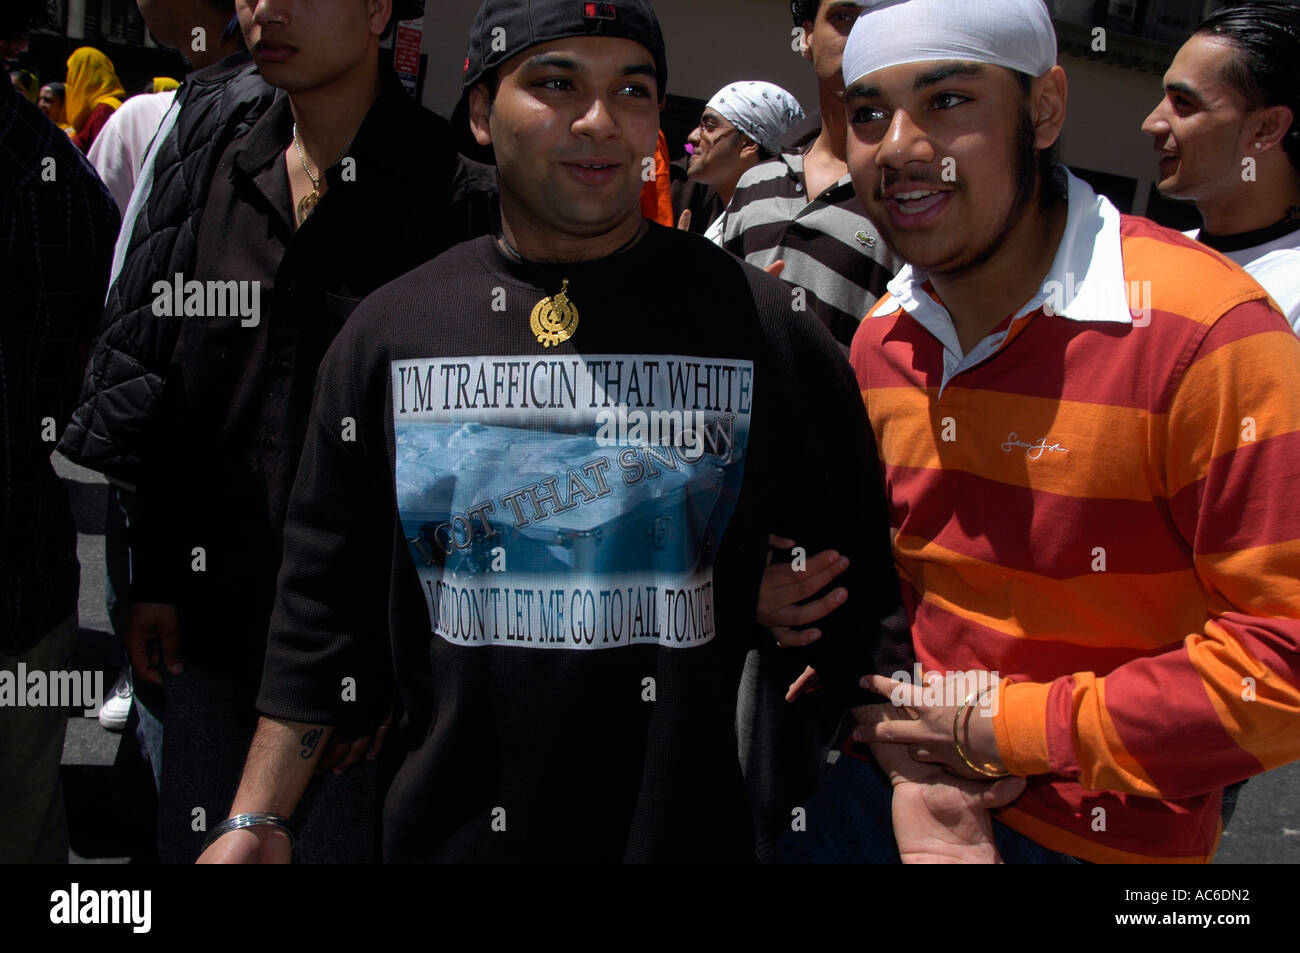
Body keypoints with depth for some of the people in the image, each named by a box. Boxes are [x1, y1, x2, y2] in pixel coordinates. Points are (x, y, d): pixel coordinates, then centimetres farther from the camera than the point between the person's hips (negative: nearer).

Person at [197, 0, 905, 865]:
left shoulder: (762, 327, -7)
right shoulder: (388, 332, -1)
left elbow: (858, 590, 0)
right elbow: (327, 605, 4)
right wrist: (257, 822, 2)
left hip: (692, 829, -1)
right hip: (445, 832, 2)